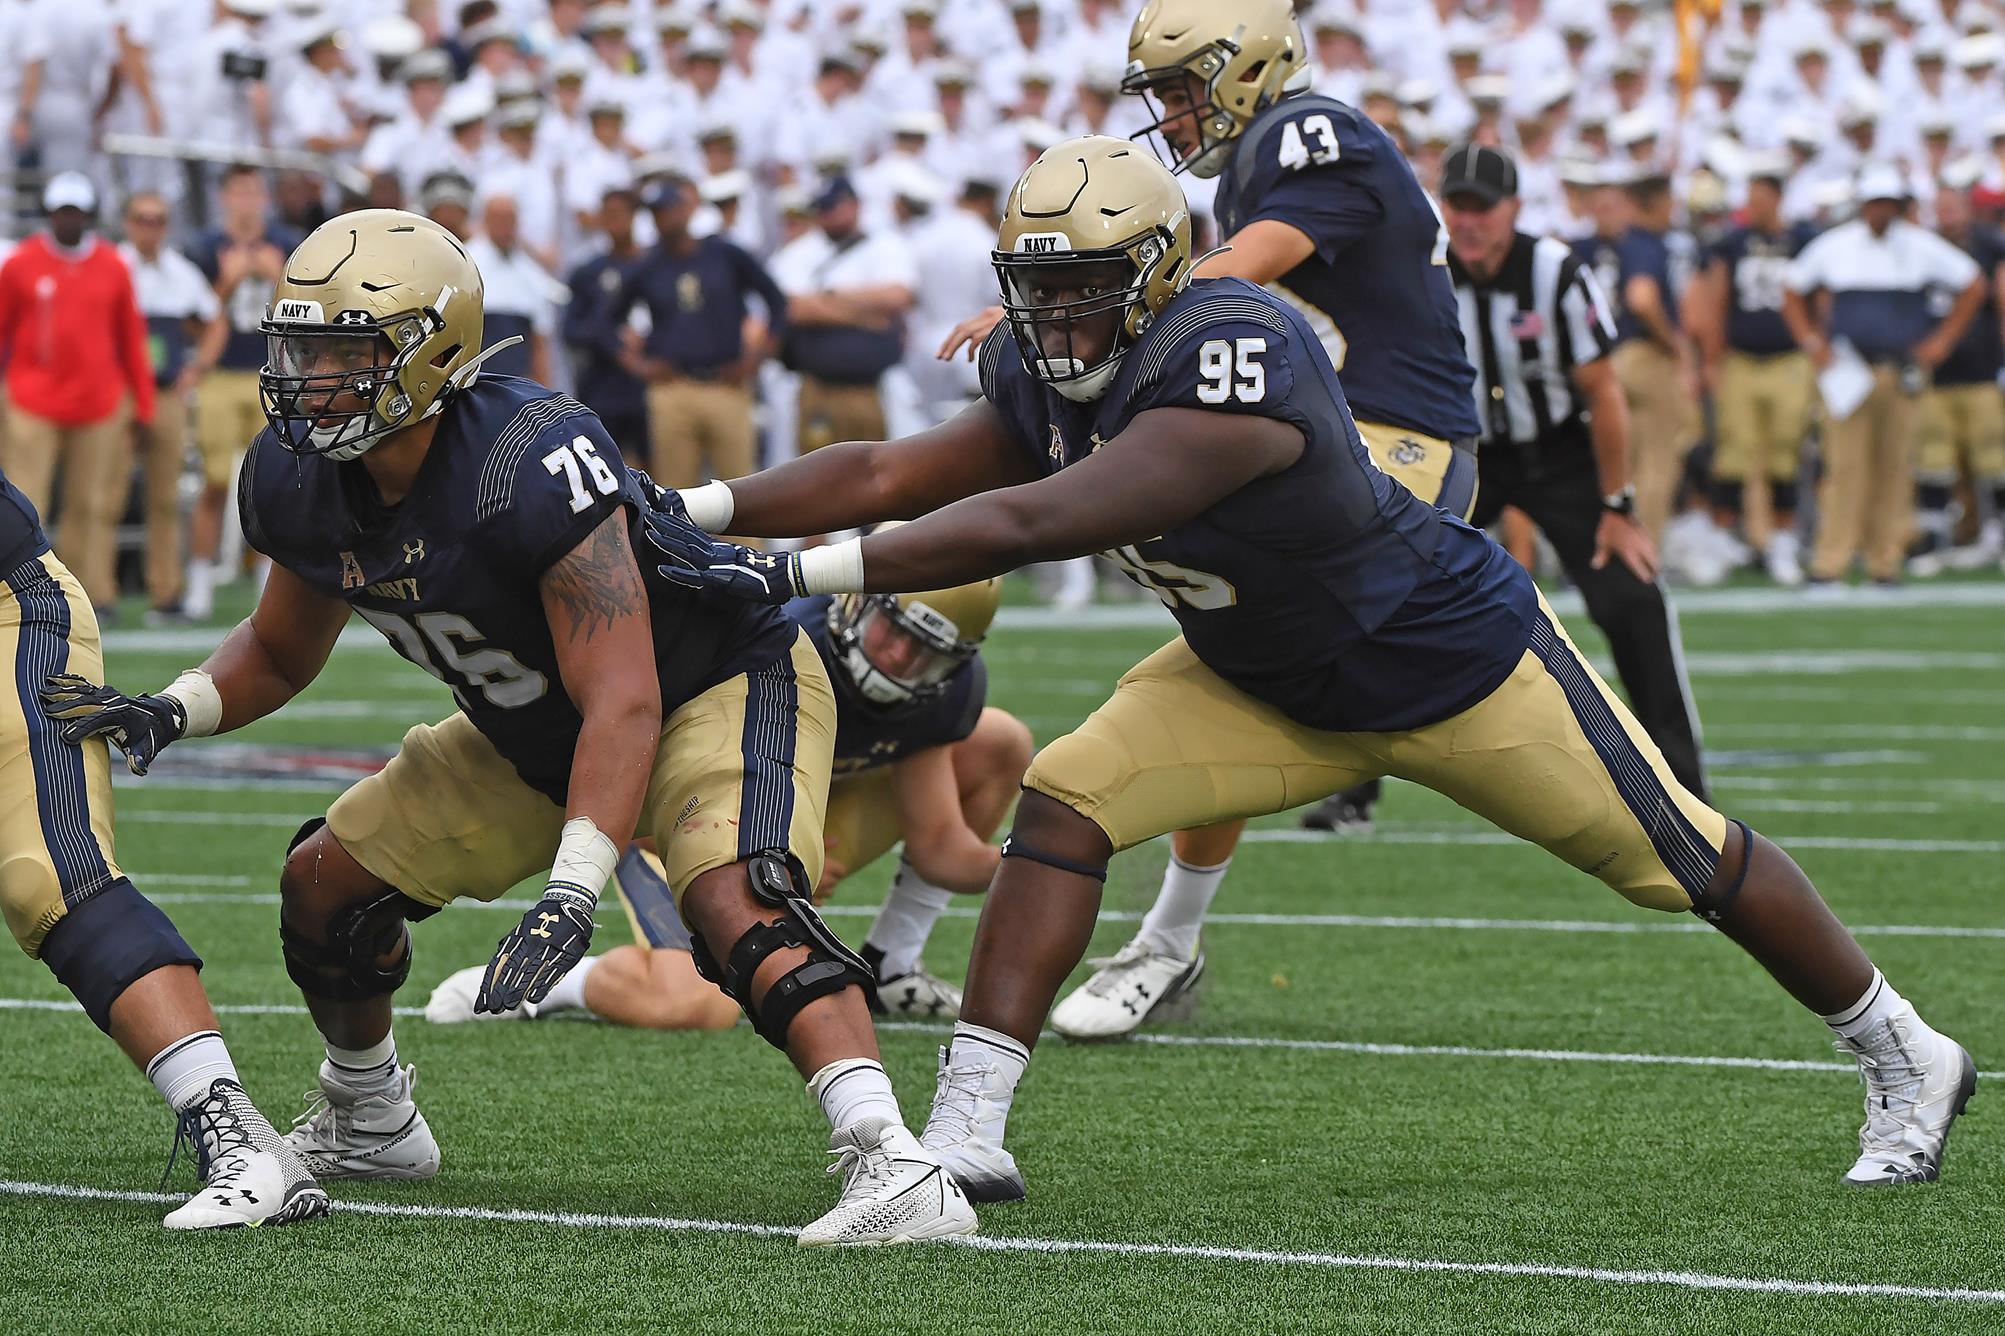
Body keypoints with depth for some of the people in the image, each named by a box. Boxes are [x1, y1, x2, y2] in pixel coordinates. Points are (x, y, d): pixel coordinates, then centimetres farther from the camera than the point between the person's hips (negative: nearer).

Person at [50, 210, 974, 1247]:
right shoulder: (298, 482, -13)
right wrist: (176, 710, -14)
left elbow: (624, 705, -39)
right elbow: (281, 651, 7)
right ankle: (369, 1124, 33)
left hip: (719, 684, -8)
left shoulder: (530, 467, -37)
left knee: (733, 902, -35)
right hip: (532, 728, 8)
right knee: (327, 884, 7)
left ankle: (895, 1164, -43)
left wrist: (568, 898, -47)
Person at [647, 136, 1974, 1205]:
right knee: (1069, 797, -14)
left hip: (1452, 657, -7)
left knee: (1684, 859, 8)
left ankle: (1905, 1061, 31)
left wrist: (796, 571, -46)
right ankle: (967, 1134, -15)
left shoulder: (1230, 368, -40)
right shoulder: (1052, 378, -12)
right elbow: (893, 475, -12)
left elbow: (1028, 526, -45)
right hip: (1272, 690, 7)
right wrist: (692, 514, -24)